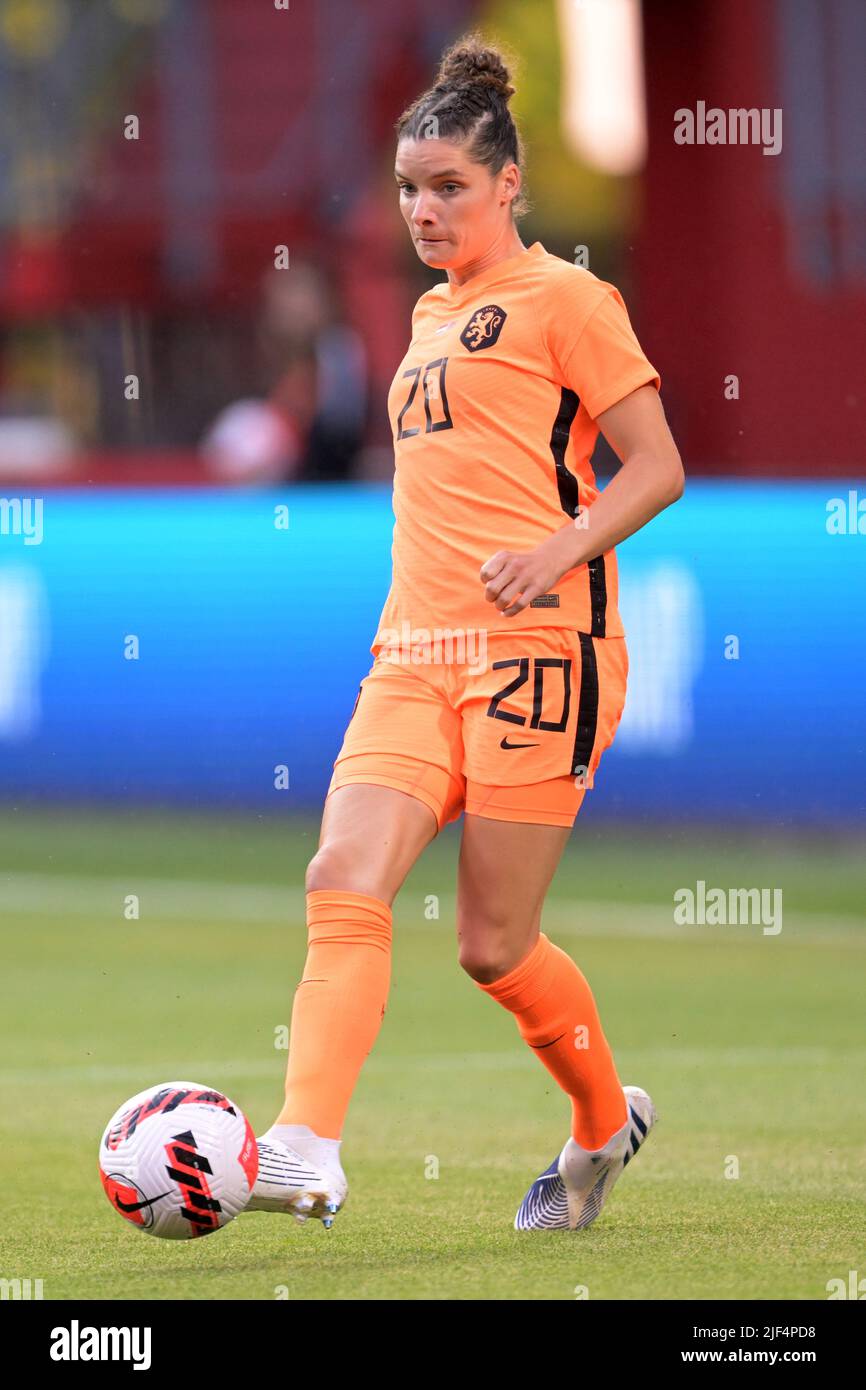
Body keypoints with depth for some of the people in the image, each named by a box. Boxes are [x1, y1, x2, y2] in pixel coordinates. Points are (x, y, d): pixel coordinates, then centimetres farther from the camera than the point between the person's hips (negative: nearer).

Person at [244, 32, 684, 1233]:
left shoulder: (561, 297, -1)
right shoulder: (433, 314, 22)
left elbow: (657, 466, -5)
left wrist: (563, 548, -20)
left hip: (536, 646, -7)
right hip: (416, 656, 7)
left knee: (494, 946, -2)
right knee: (344, 882, -16)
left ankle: (607, 1120, 24)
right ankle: (304, 1156, -26)